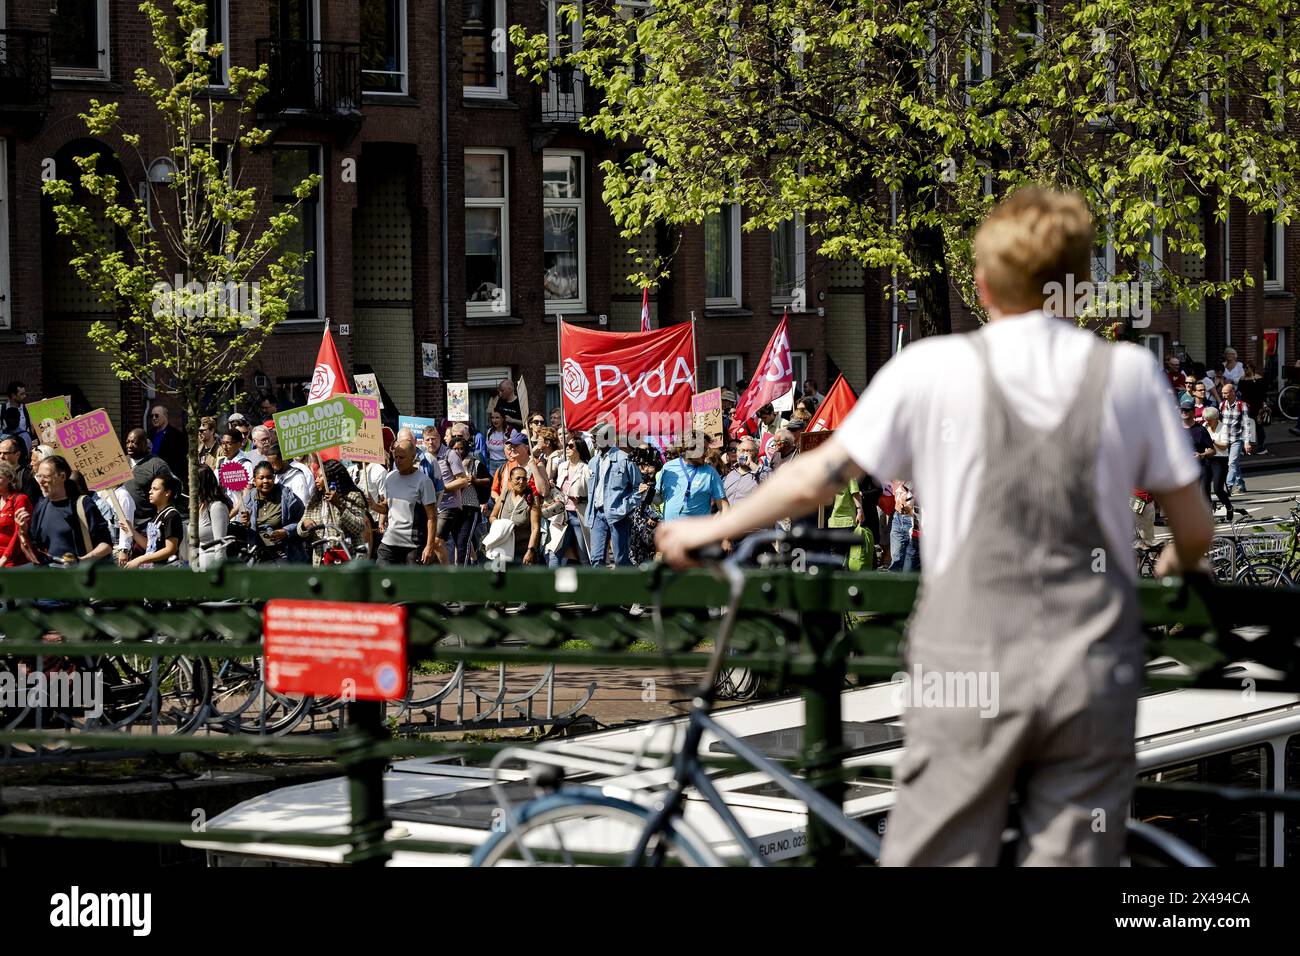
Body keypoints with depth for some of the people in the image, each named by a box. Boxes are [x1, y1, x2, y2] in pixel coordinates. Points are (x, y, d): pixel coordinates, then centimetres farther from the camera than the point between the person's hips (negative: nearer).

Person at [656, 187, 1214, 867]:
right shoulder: (1130, 372, 1)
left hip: (970, 669, -1)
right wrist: (1175, 566, 29)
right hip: (1095, 674, 2)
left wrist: (712, 527, 18)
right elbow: (1194, 529, 5)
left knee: (938, 858, 4)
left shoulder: (934, 368, -3)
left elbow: (814, 480, 2)